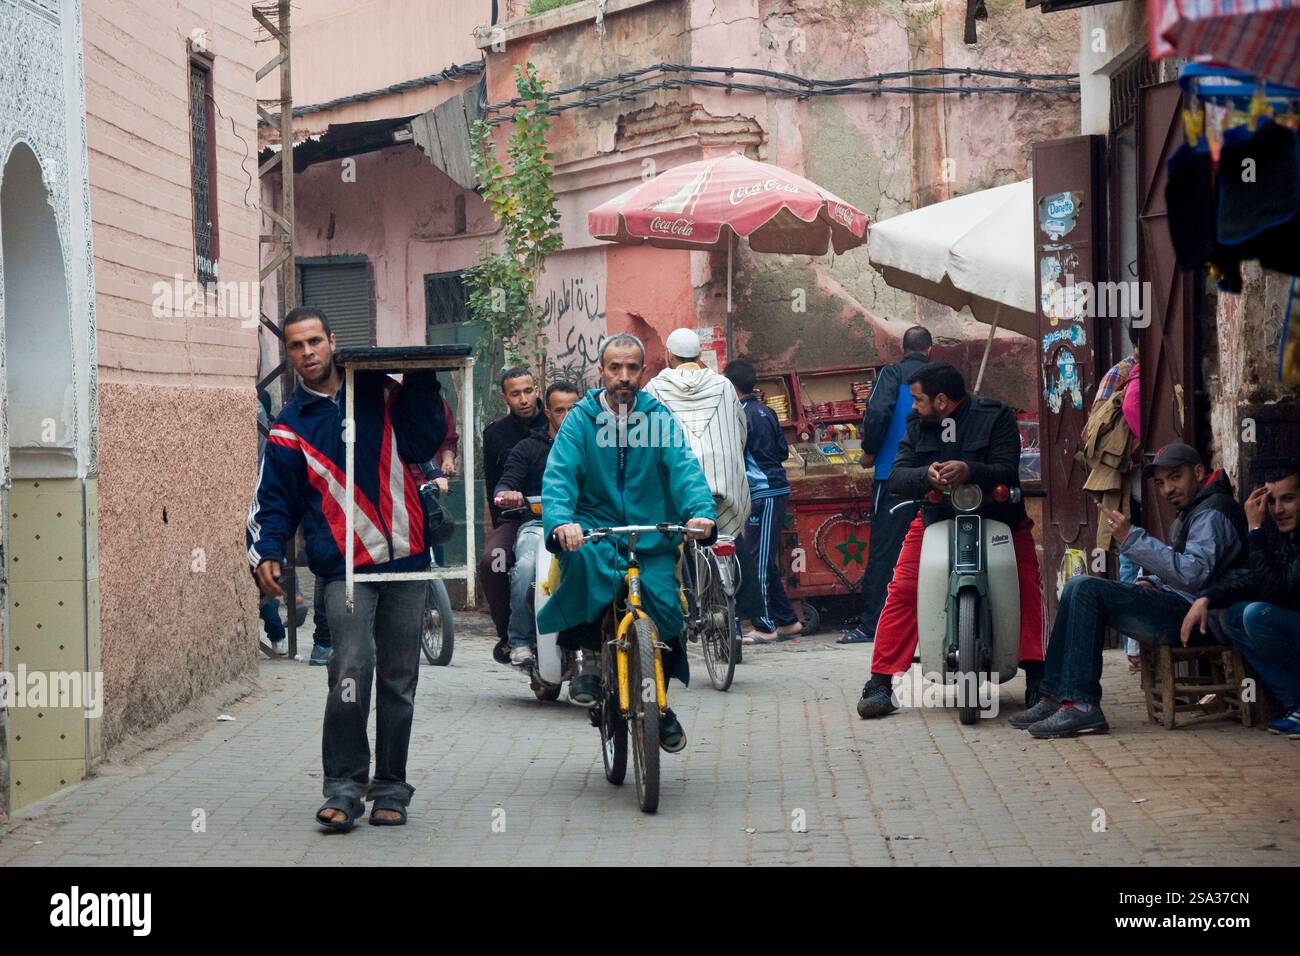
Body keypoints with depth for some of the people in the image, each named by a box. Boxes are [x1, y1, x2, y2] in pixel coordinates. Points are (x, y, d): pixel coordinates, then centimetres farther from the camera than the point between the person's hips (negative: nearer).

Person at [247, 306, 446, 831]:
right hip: (345, 566, -2)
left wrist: (422, 380, 0)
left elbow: (424, 441, 10)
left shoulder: (379, 392, 10)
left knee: (399, 679, 7)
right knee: (351, 669, -20)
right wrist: (266, 555, -8)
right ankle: (344, 786, -12)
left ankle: (390, 787, 17)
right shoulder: (290, 427, 7)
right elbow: (273, 501, 7)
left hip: (404, 558, 2)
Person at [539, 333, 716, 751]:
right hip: (595, 531, -2)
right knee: (583, 556, -36)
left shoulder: (659, 417, 6)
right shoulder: (580, 419, 3)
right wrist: (561, 520, -32)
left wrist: (701, 511, -30)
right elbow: (559, 474, -11)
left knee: (664, 603, -18)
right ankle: (590, 655, -15)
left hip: (652, 540, 2)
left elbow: (684, 467, -9)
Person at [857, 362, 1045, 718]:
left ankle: (1036, 678, -21)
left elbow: (1007, 471, -19)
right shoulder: (918, 425, 5)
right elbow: (897, 477, -7)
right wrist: (927, 475, -30)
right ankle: (880, 684, -9)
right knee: (902, 591, -13)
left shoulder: (996, 417, -7)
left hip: (997, 515, -3)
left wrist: (969, 471, -39)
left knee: (1027, 582, -24)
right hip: (936, 519, 3)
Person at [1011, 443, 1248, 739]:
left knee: (1086, 590, -20)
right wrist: (1151, 581, 8)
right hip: (1177, 607, 11)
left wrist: (1133, 539, -26)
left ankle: (1082, 706, -26)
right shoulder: (1190, 513, 22)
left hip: (1195, 616, -11)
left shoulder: (1211, 514, -11)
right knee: (1079, 587, 10)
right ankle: (1055, 697, 1)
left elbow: (1193, 574, -26)